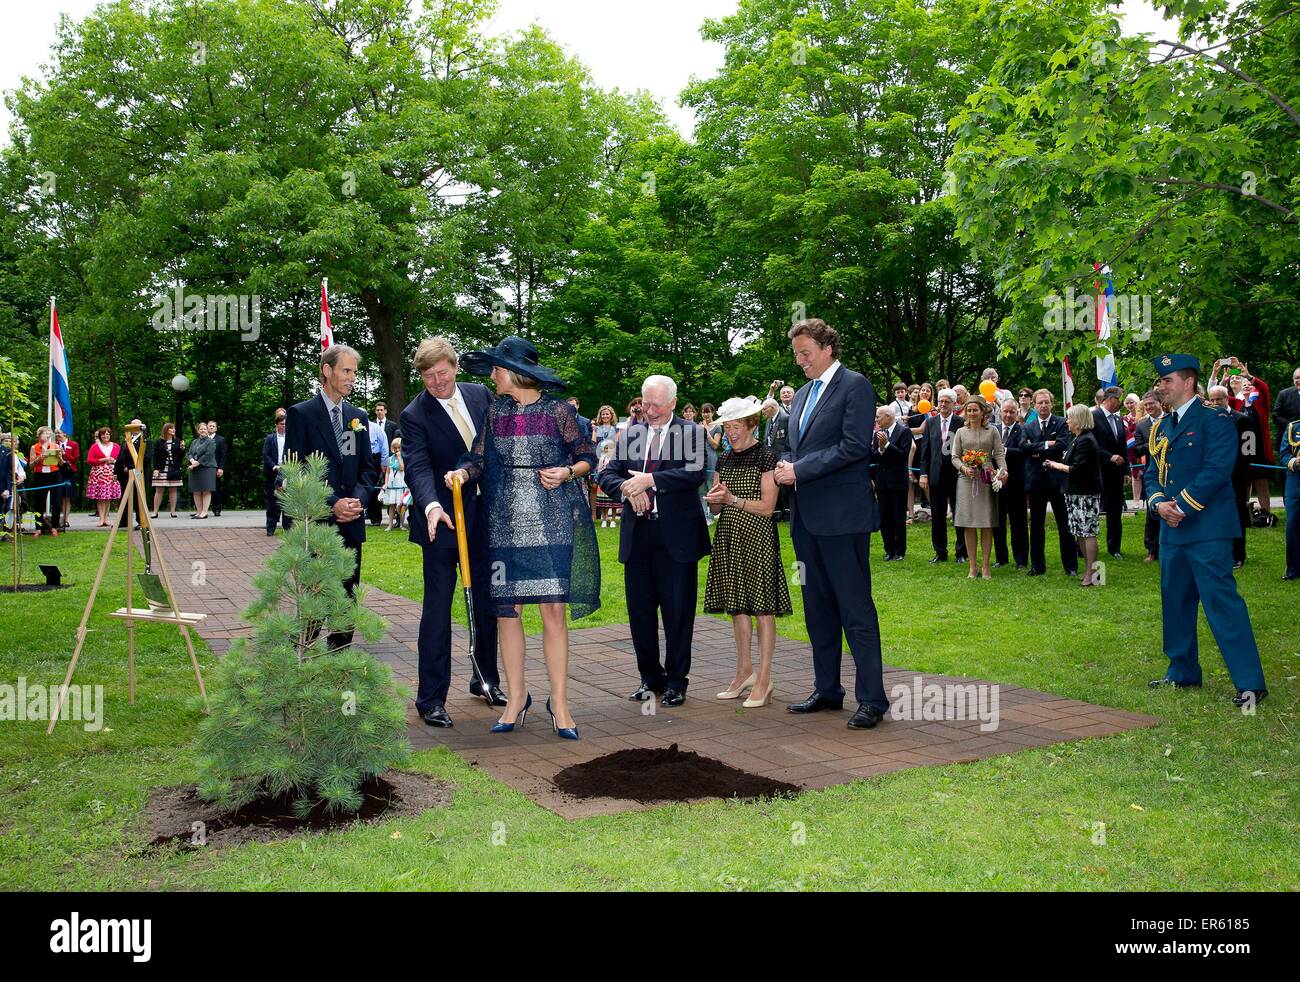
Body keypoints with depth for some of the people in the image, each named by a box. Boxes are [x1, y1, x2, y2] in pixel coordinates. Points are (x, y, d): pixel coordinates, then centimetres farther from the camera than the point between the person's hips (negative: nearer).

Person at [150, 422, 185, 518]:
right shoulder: (158, 442, 3)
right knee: (159, 491, -1)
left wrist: (182, 449, -8)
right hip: (161, 470, -2)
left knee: (173, 490, 2)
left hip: (174, 470, 2)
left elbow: (181, 457, 9)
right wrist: (155, 469, -9)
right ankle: (155, 512, 4)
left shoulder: (177, 442, 10)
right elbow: (154, 456, 0)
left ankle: (173, 511, 8)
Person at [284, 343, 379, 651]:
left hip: (351, 522, 5)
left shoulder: (359, 416, 14)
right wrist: (332, 504, -15)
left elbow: (368, 467, 13)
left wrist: (358, 499, -6)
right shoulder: (300, 414, -2)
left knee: (346, 597, 8)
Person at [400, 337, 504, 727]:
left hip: (486, 516, 5)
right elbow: (418, 468, -22)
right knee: (437, 609, -1)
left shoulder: (481, 394, 3)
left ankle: (485, 679, 33)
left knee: (488, 604, 15)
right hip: (443, 520, -5)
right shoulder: (414, 415, -11)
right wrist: (431, 506, -40)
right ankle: (431, 699, 7)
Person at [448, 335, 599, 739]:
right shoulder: (495, 411, 9)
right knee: (507, 609, 4)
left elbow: (588, 458, 4)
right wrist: (463, 472, -11)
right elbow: (480, 458, 10)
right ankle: (517, 697, 18)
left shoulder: (558, 411, -2)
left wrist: (567, 472, -14)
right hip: (505, 522, 4)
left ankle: (559, 703, 6)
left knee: (553, 610, -5)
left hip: (551, 520, -3)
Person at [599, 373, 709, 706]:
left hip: (676, 537, -4)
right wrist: (626, 487, -14)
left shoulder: (691, 432, -1)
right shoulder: (630, 433, 11)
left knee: (677, 612, 4)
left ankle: (676, 682, 16)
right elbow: (608, 474, 7)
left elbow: (695, 472, -15)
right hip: (637, 535, 4)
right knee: (640, 611, 10)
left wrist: (649, 480, -19)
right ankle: (650, 678, 25)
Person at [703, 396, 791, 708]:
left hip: (757, 539, -6)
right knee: (736, 606, 10)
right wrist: (714, 501, -9)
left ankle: (764, 678, 2)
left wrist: (733, 499, -18)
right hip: (729, 537, 6)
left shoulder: (766, 457, -6)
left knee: (762, 607, -3)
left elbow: (767, 507, -11)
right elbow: (717, 509, 13)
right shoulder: (724, 461, 12)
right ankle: (745, 671, 21)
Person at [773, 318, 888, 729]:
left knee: (856, 609, -5)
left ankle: (872, 699, 0)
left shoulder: (855, 386, -7)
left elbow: (854, 446, -16)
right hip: (807, 517, 9)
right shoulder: (801, 395, 19)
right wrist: (786, 464, 0)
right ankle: (827, 690, 24)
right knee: (818, 608, 14)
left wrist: (800, 470, -16)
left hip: (842, 514, -8)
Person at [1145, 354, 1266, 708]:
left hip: (1207, 529, -8)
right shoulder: (1161, 428, 17)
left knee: (1221, 599, -11)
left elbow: (1216, 470, -17)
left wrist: (1183, 507, -16)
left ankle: (1250, 684, -7)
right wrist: (1159, 503, -5)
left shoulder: (1214, 420, -7)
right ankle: (1183, 672, 27)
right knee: (1174, 600, 14)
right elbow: (1152, 474, 15)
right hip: (1172, 530, 8)